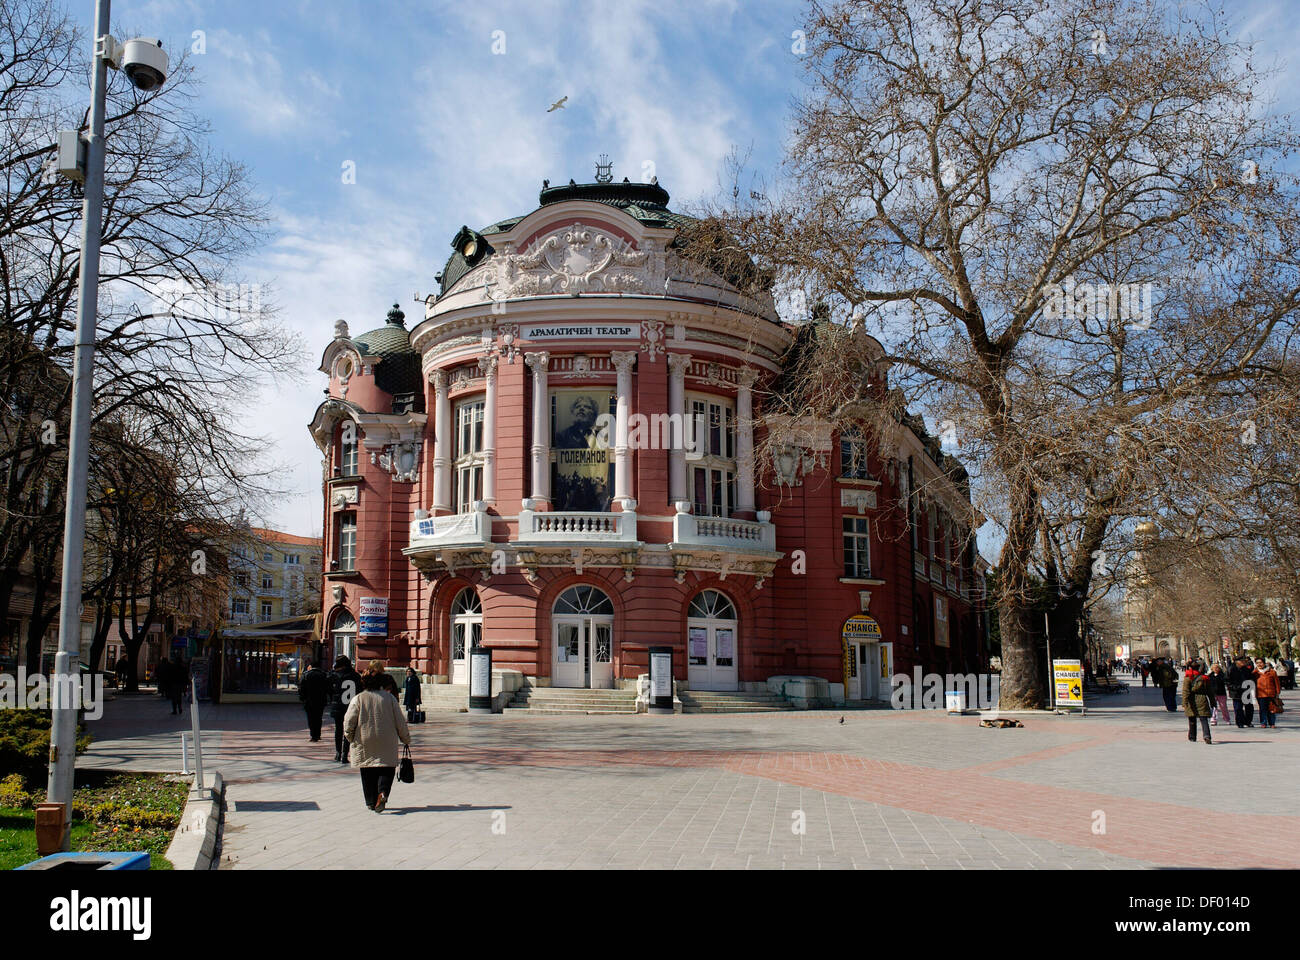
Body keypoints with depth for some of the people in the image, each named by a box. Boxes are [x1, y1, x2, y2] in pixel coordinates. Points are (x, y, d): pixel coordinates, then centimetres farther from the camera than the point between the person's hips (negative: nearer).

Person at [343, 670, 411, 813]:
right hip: (386, 743, 0)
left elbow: (348, 722, -6)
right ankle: (382, 793, -19)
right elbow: (400, 722, 4)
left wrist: (350, 737, 11)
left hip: (364, 743, 0)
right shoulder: (389, 698, 2)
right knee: (386, 770, 6)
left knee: (367, 773, 11)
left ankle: (371, 802, 12)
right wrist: (406, 739, 14)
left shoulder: (358, 699, -1)